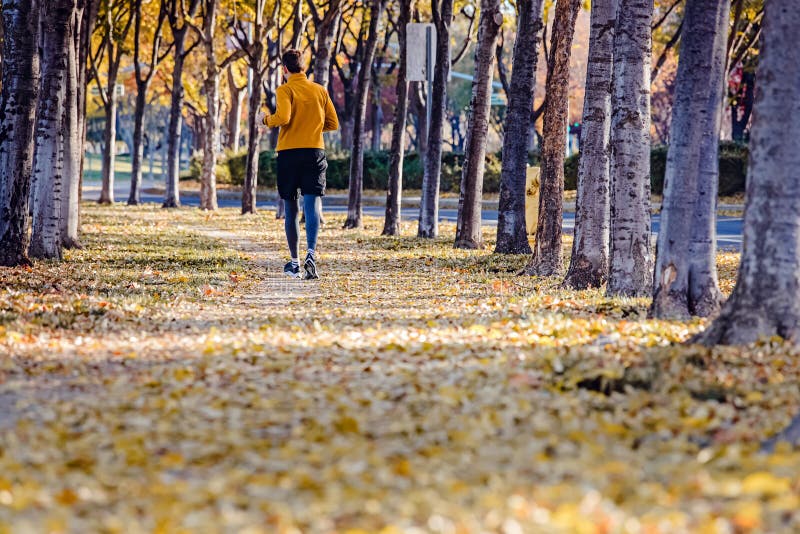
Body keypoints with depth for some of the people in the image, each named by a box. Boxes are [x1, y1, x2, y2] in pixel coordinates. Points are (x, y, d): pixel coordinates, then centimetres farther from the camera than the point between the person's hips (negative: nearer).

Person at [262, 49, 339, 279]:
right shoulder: (320, 90, 10)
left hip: (289, 152, -2)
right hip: (315, 150, 2)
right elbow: (333, 124, 12)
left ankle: (295, 262, 14)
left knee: (291, 208, 9)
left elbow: (283, 117, -19)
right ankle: (311, 253, -29)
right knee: (312, 203, -8)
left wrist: (267, 119, 1)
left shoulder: (285, 90, -3)